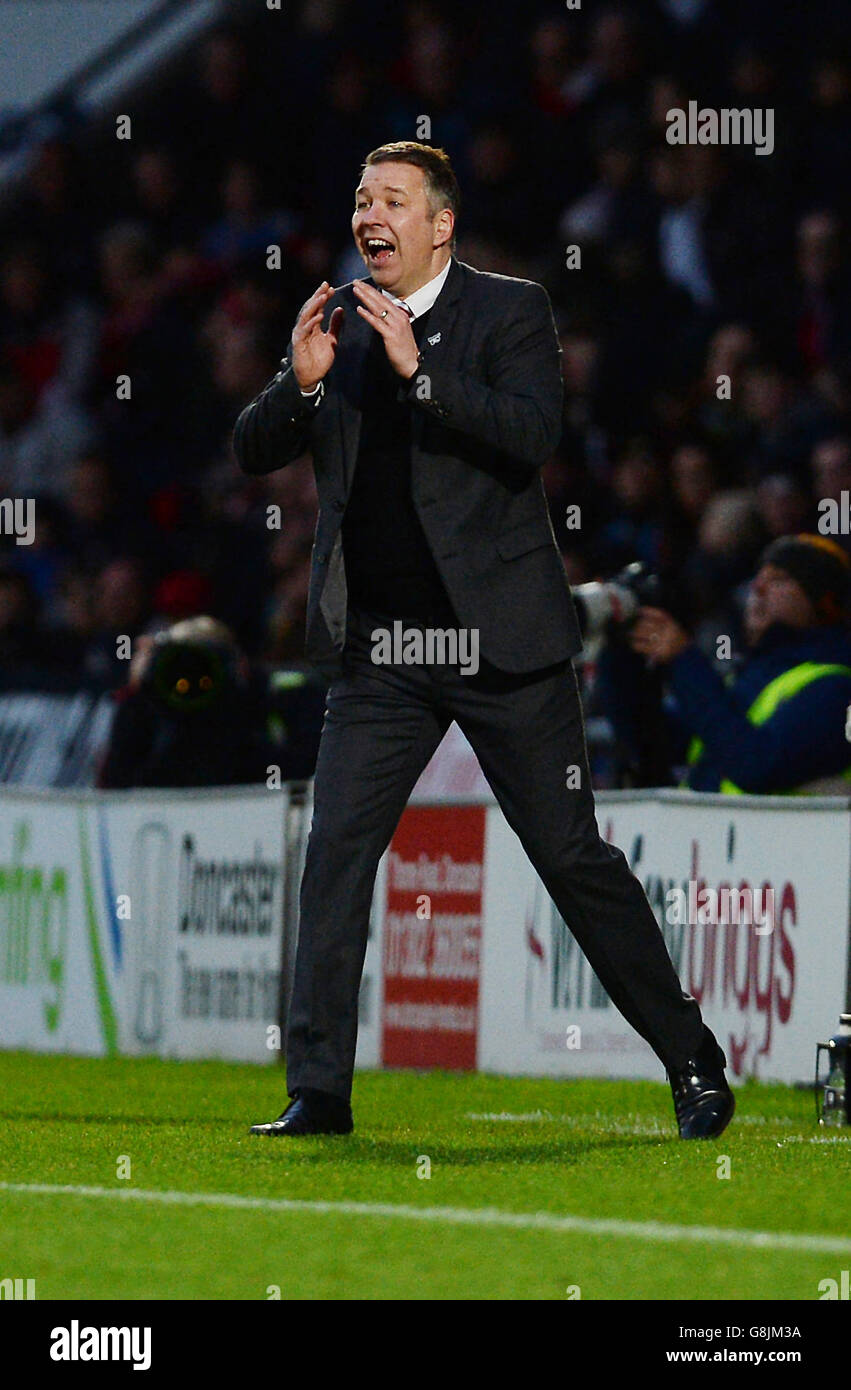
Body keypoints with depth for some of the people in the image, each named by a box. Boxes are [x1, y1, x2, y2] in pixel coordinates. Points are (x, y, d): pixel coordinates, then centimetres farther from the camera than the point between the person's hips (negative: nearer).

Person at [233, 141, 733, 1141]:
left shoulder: (509, 312, -2)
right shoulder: (336, 324, 10)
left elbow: (533, 433, -17)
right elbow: (252, 452, 7)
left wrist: (418, 370, -24)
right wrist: (302, 382, -12)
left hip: (502, 642, -4)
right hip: (378, 651, 4)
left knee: (575, 860, 0)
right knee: (334, 856, -6)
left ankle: (694, 1066, 12)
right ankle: (317, 1090, -2)